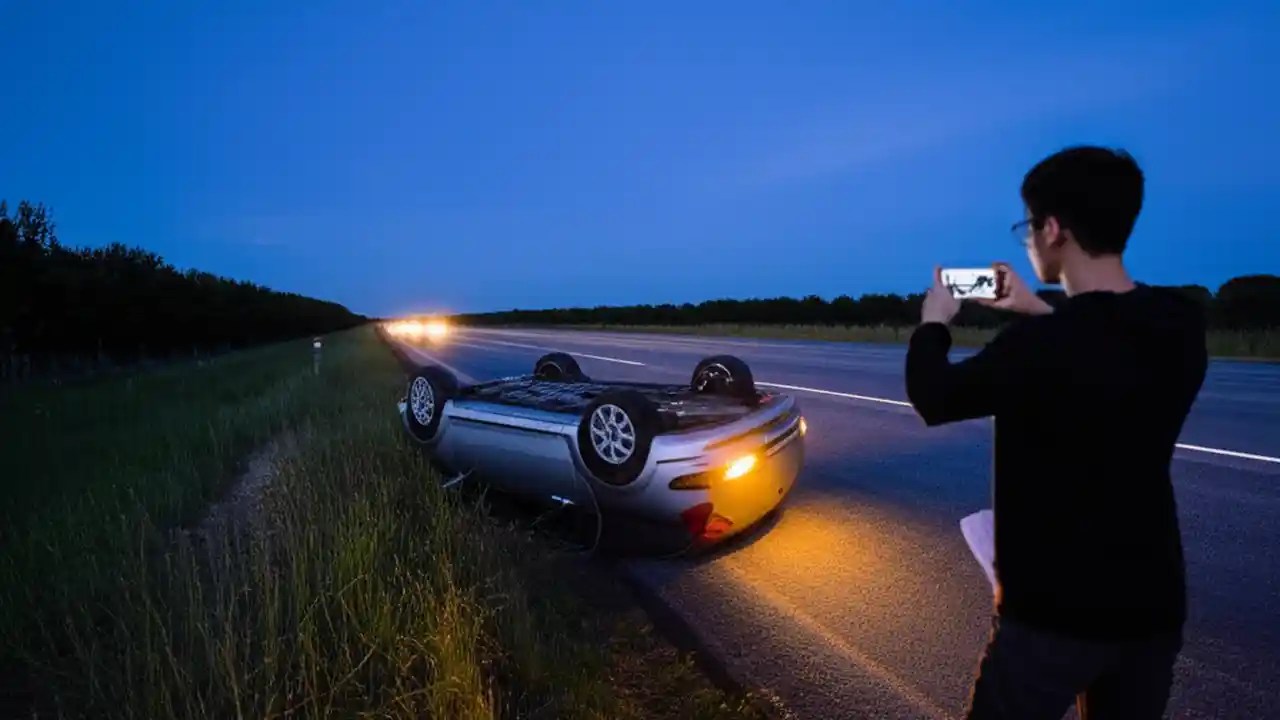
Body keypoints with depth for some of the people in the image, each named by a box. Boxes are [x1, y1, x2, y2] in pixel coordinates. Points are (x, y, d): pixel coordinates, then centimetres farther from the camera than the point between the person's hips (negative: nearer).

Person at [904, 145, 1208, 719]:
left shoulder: (1040, 343, -27)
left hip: (1054, 611, -6)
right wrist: (1041, 313, 21)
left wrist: (933, 321, 5)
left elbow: (931, 397, -11)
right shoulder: (1182, 325, -5)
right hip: (1152, 604, 6)